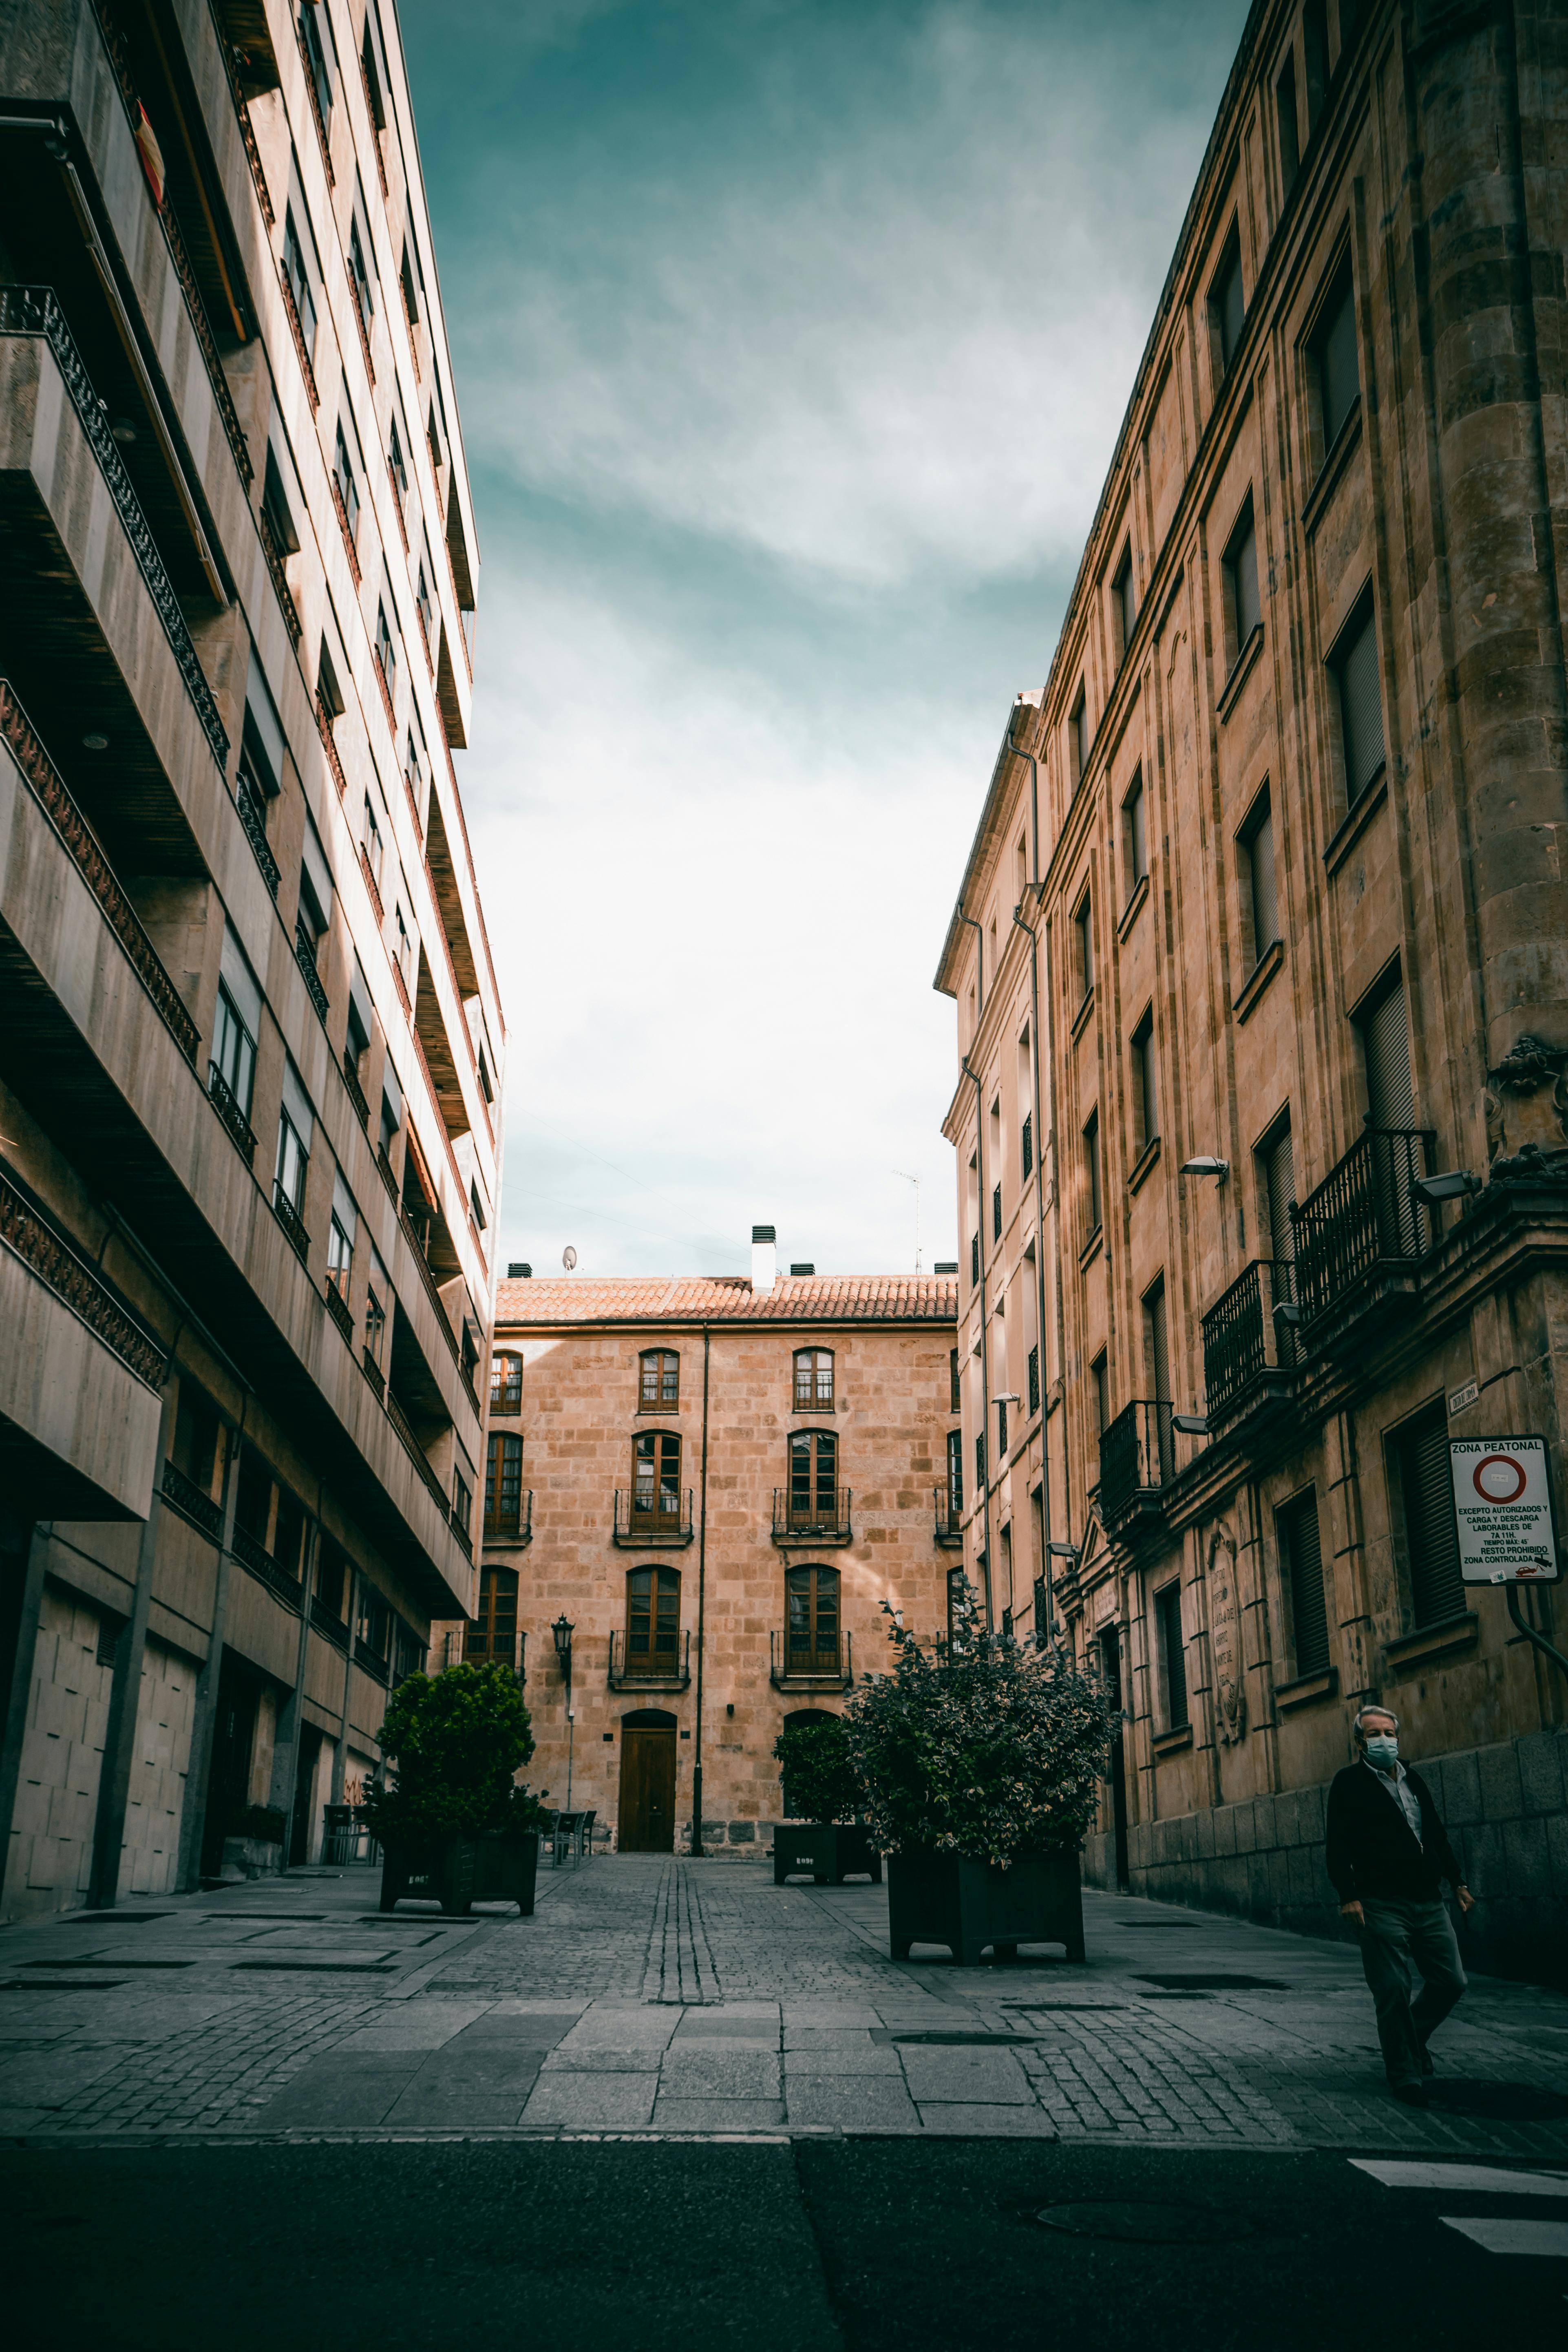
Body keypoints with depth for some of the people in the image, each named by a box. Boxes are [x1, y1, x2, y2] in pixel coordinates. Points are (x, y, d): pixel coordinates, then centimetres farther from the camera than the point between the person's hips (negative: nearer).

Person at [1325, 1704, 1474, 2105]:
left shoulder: (1414, 1780, 18)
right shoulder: (1349, 1783, -1)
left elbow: (1439, 1836, 23)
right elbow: (1338, 1846, -8)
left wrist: (1457, 1882, 17)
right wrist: (1348, 1896, -15)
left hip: (1429, 1902, 6)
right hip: (1382, 1905, -6)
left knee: (1451, 1981, 6)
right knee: (1393, 1990, -5)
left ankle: (1413, 2039, 30)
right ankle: (1405, 2075, 8)